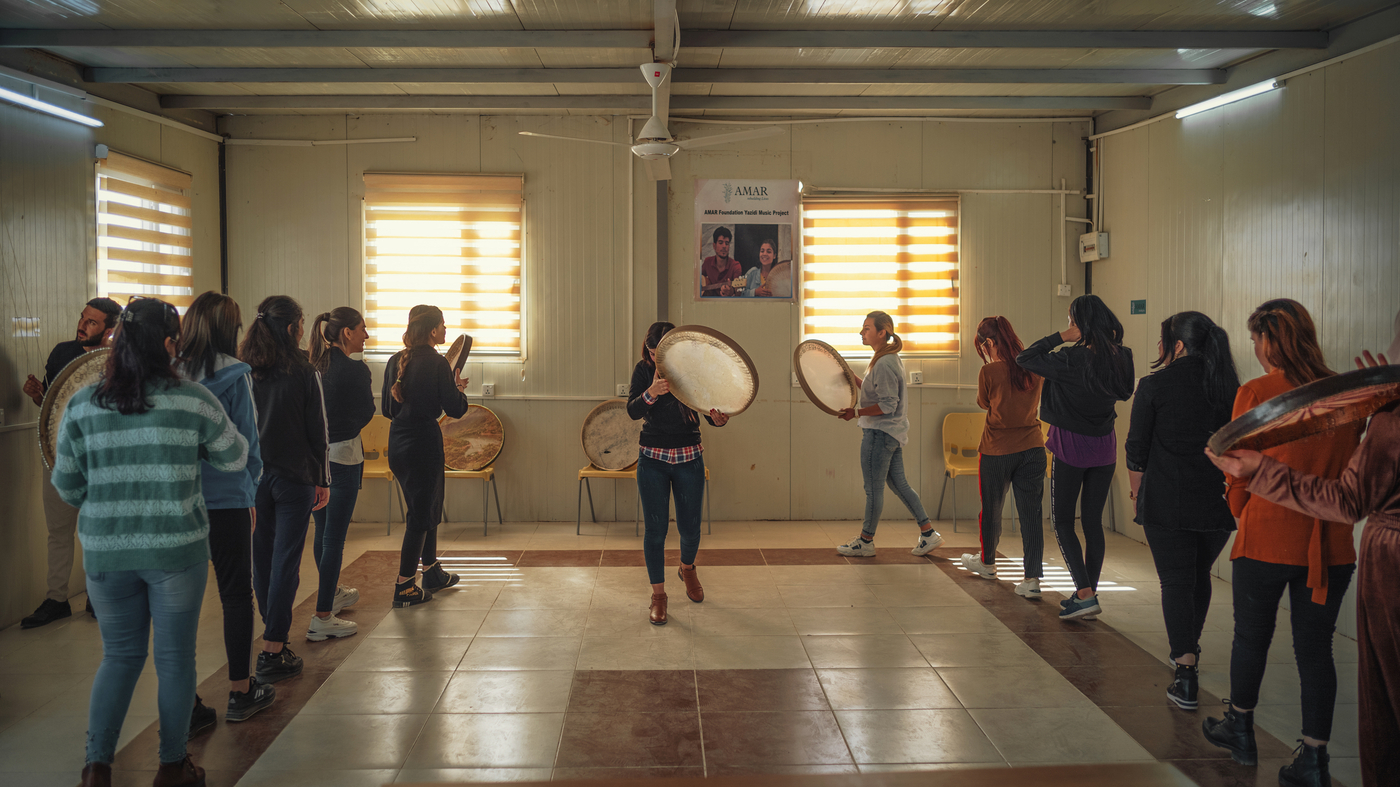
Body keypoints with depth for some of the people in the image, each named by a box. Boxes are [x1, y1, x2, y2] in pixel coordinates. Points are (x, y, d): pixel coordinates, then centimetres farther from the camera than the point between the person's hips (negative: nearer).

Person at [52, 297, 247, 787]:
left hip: (104, 552, 3)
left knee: (119, 654, 19)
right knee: (175, 657, 11)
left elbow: (66, 485, 6)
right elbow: (234, 458, 4)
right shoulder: (194, 402, -9)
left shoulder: (82, 406, -1)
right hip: (176, 550, -3)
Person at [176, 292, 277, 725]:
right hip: (226, 499, -3)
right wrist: (250, 490, 9)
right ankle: (240, 692, 19)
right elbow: (247, 439, -6)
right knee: (236, 595, 10)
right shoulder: (234, 376, -10)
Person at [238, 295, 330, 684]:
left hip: (253, 475, 4)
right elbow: (318, 432, -6)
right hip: (294, 477, -4)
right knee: (285, 561, -1)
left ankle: (273, 632, 30)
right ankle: (273, 651, -3)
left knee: (261, 558, 16)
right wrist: (323, 479, 3)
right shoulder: (303, 373, -10)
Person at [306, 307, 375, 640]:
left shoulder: (313, 366, 5)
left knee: (322, 529, 21)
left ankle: (332, 591, 41)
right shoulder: (355, 369, -14)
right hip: (342, 455, -7)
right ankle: (322, 617, -2)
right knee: (334, 535, -3)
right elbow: (366, 415, -4)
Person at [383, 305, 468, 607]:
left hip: (397, 444, 8)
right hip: (423, 443, -8)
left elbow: (387, 409, 13)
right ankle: (404, 587, 4)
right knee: (421, 514, 1)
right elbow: (456, 409, -13)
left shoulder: (396, 361, 7)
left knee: (429, 508, 22)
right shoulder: (436, 364, -14)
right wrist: (457, 388, 6)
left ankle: (433, 573, 34)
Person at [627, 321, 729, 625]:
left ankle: (687, 569, 40)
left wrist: (719, 418, -34)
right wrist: (651, 392, -35)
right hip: (653, 459, 0)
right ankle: (658, 594, 14)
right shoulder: (643, 370, -6)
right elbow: (633, 411, -16)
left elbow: (711, 413, -10)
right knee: (655, 528, 0)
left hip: (689, 458, 0)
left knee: (690, 526, 7)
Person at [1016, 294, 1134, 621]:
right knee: (1093, 521, 13)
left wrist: (1060, 337, -13)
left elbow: (1024, 358, -15)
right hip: (1104, 447, 5)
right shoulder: (1121, 358, -4)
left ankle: (1085, 594, -8)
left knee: (1062, 521, 4)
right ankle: (1089, 594, 19)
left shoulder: (1071, 361, -21)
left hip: (1071, 446, -5)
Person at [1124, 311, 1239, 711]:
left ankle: (1186, 674, -6)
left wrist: (1137, 493, 10)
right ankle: (1189, 647, 39)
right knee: (1199, 575, 22)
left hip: (1167, 502, -4)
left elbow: (1136, 450, -3)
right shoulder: (1231, 388, 5)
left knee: (1176, 582, 0)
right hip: (1217, 501, 4)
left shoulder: (1154, 386, -6)